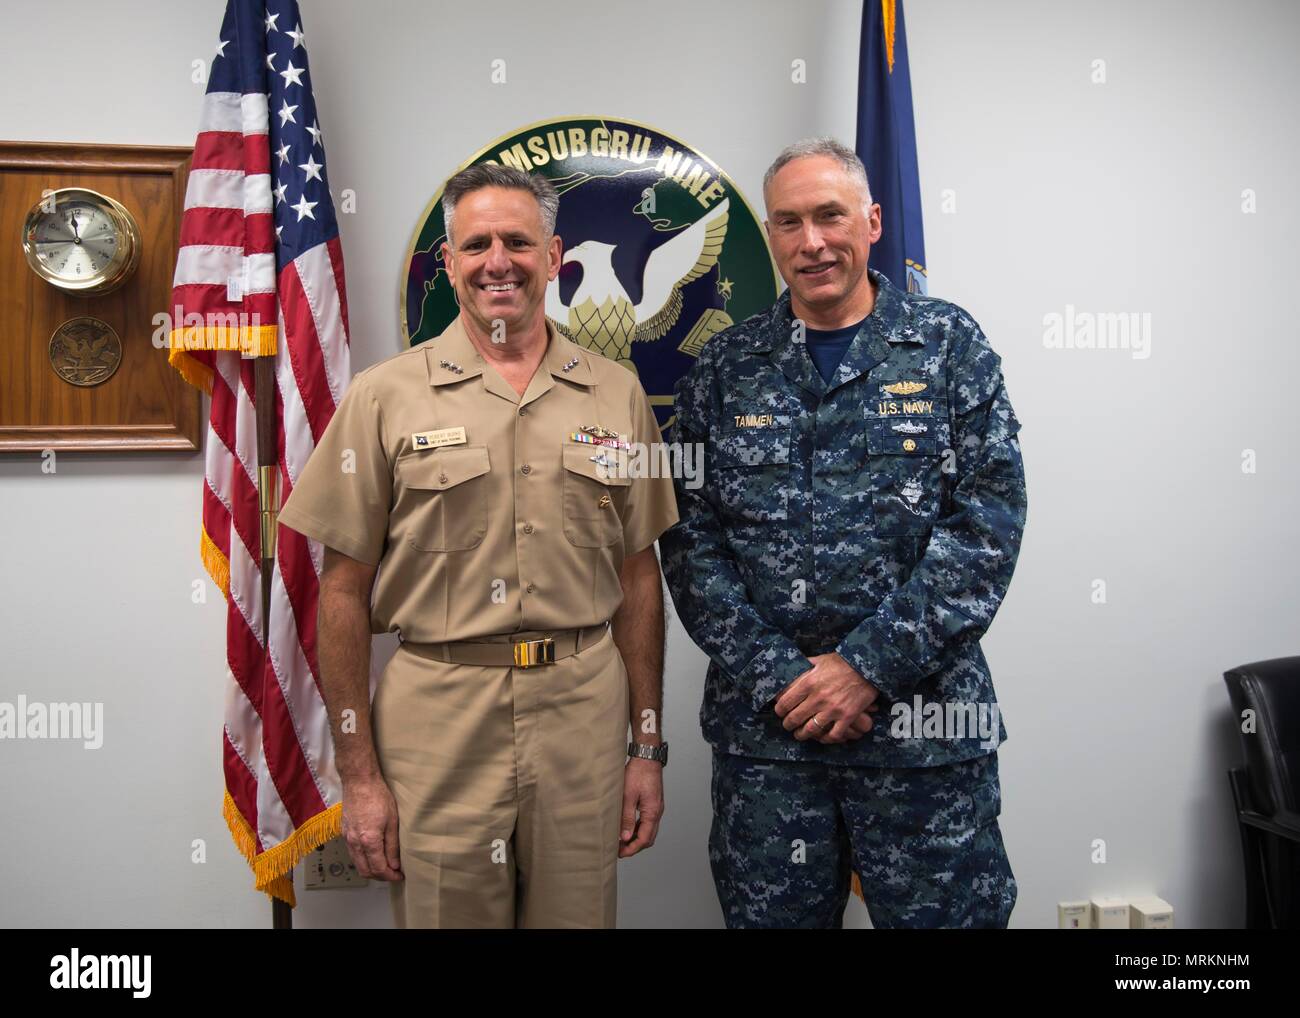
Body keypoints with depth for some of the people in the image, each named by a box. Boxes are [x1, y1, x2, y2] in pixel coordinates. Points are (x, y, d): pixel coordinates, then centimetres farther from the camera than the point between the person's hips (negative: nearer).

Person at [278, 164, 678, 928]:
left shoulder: (616, 394, 6)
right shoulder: (386, 397, -1)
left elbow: (638, 578, 8)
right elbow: (345, 592, -1)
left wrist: (648, 747, 7)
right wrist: (359, 774, -3)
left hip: (584, 713, 2)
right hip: (438, 719, -2)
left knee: (580, 913, 13)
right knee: (444, 910, 10)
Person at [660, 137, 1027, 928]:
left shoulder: (951, 346, 1)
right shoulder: (726, 368, 5)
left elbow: (988, 524, -6)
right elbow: (690, 539, 1)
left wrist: (870, 667, -12)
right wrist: (778, 676, -9)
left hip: (924, 722, -1)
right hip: (764, 722, 2)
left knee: (942, 911, 9)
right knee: (771, 913, 13)